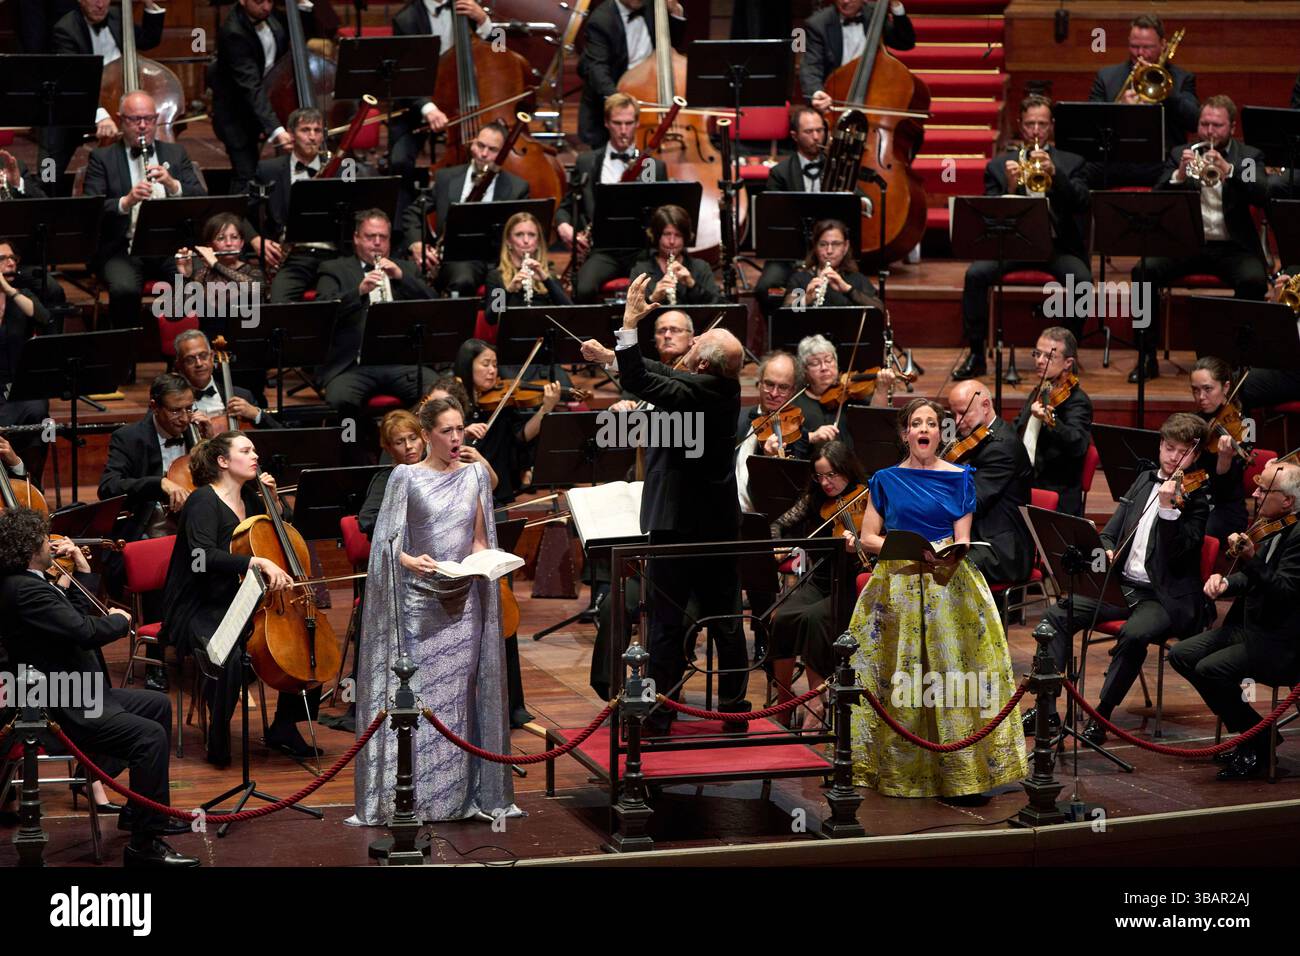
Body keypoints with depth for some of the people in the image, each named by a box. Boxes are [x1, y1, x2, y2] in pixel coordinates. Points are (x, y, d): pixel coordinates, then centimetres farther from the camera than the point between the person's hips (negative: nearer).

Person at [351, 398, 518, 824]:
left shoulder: (476, 475, 10)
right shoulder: (406, 477, -1)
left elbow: (480, 539, 14)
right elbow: (390, 541, -3)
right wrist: (410, 561, -23)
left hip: (464, 601, 3)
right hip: (418, 601, -3)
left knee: (459, 695, 4)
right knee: (414, 693, -6)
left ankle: (462, 796, 7)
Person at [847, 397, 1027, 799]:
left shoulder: (959, 478, 9)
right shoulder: (886, 480, 10)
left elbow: (962, 539, 4)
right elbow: (868, 538, 6)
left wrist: (949, 555, -19)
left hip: (949, 583, -1)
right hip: (897, 587, 1)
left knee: (954, 671, -10)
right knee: (899, 680, -6)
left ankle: (961, 773, -9)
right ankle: (898, 771, 2)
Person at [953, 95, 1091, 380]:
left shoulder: (1070, 163, 13)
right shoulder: (999, 166, 13)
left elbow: (1081, 204, -4)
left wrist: (1054, 172, -19)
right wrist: (1010, 188, -16)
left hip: (1057, 244, 0)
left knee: (1081, 278, -31)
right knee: (976, 274, -28)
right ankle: (976, 355, -17)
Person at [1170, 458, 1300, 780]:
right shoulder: (1265, 527, 8)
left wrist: (1251, 560, -39)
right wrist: (1225, 582, -2)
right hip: (1246, 626, 10)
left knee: (1210, 669, -24)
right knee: (1181, 655, 4)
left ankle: (1257, 745, -4)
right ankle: (1248, 732, 10)